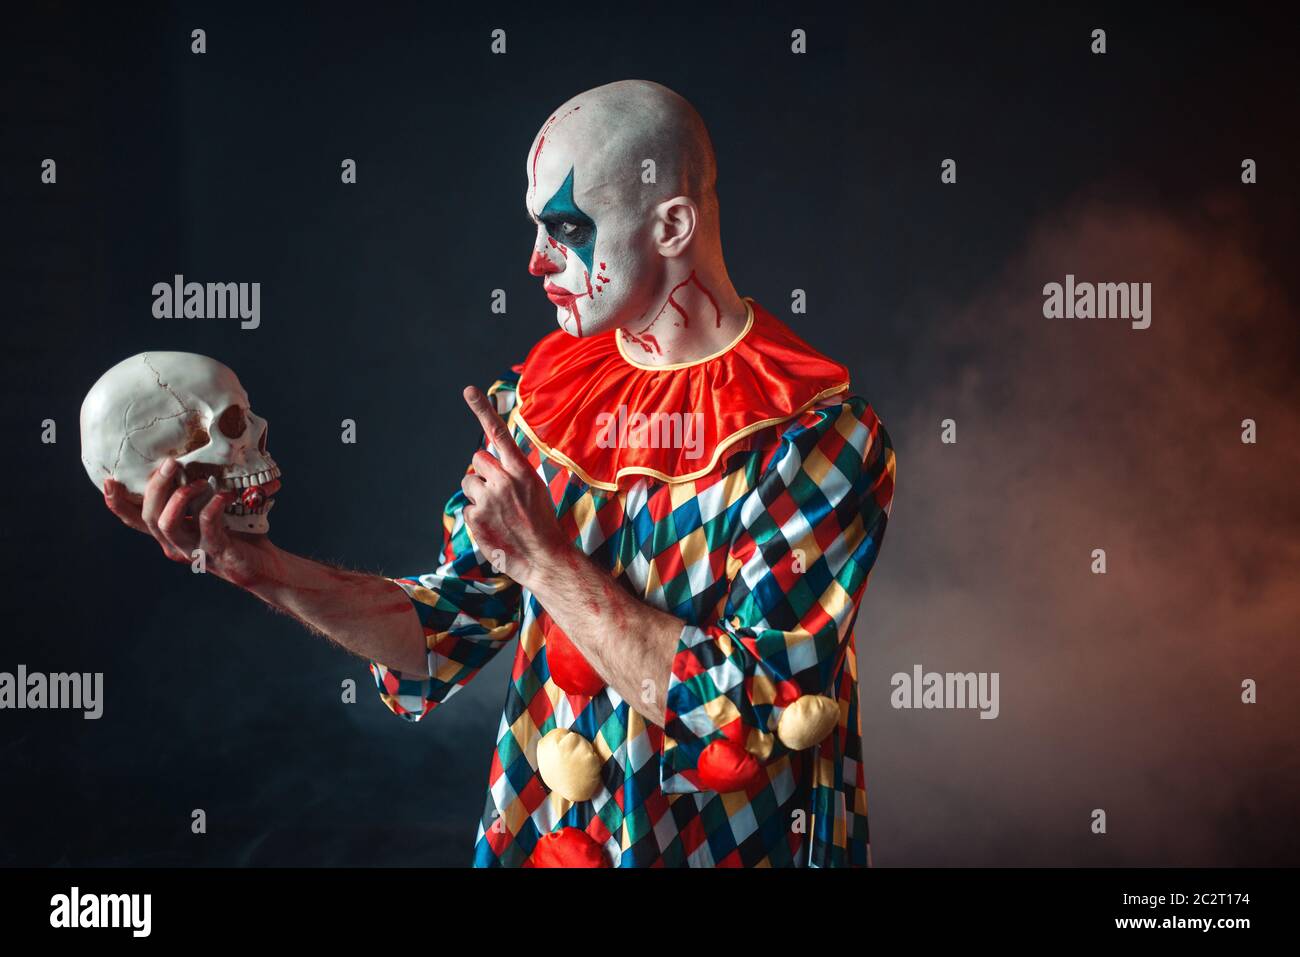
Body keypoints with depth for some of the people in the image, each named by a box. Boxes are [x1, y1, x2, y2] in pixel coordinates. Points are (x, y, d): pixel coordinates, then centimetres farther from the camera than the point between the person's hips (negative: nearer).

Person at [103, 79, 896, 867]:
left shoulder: (817, 436, -18)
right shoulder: (543, 390, -2)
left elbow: (751, 716, -23)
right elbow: (452, 625, 0)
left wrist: (543, 561, -23)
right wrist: (259, 567, -13)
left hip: (730, 843, -4)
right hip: (541, 832, 5)